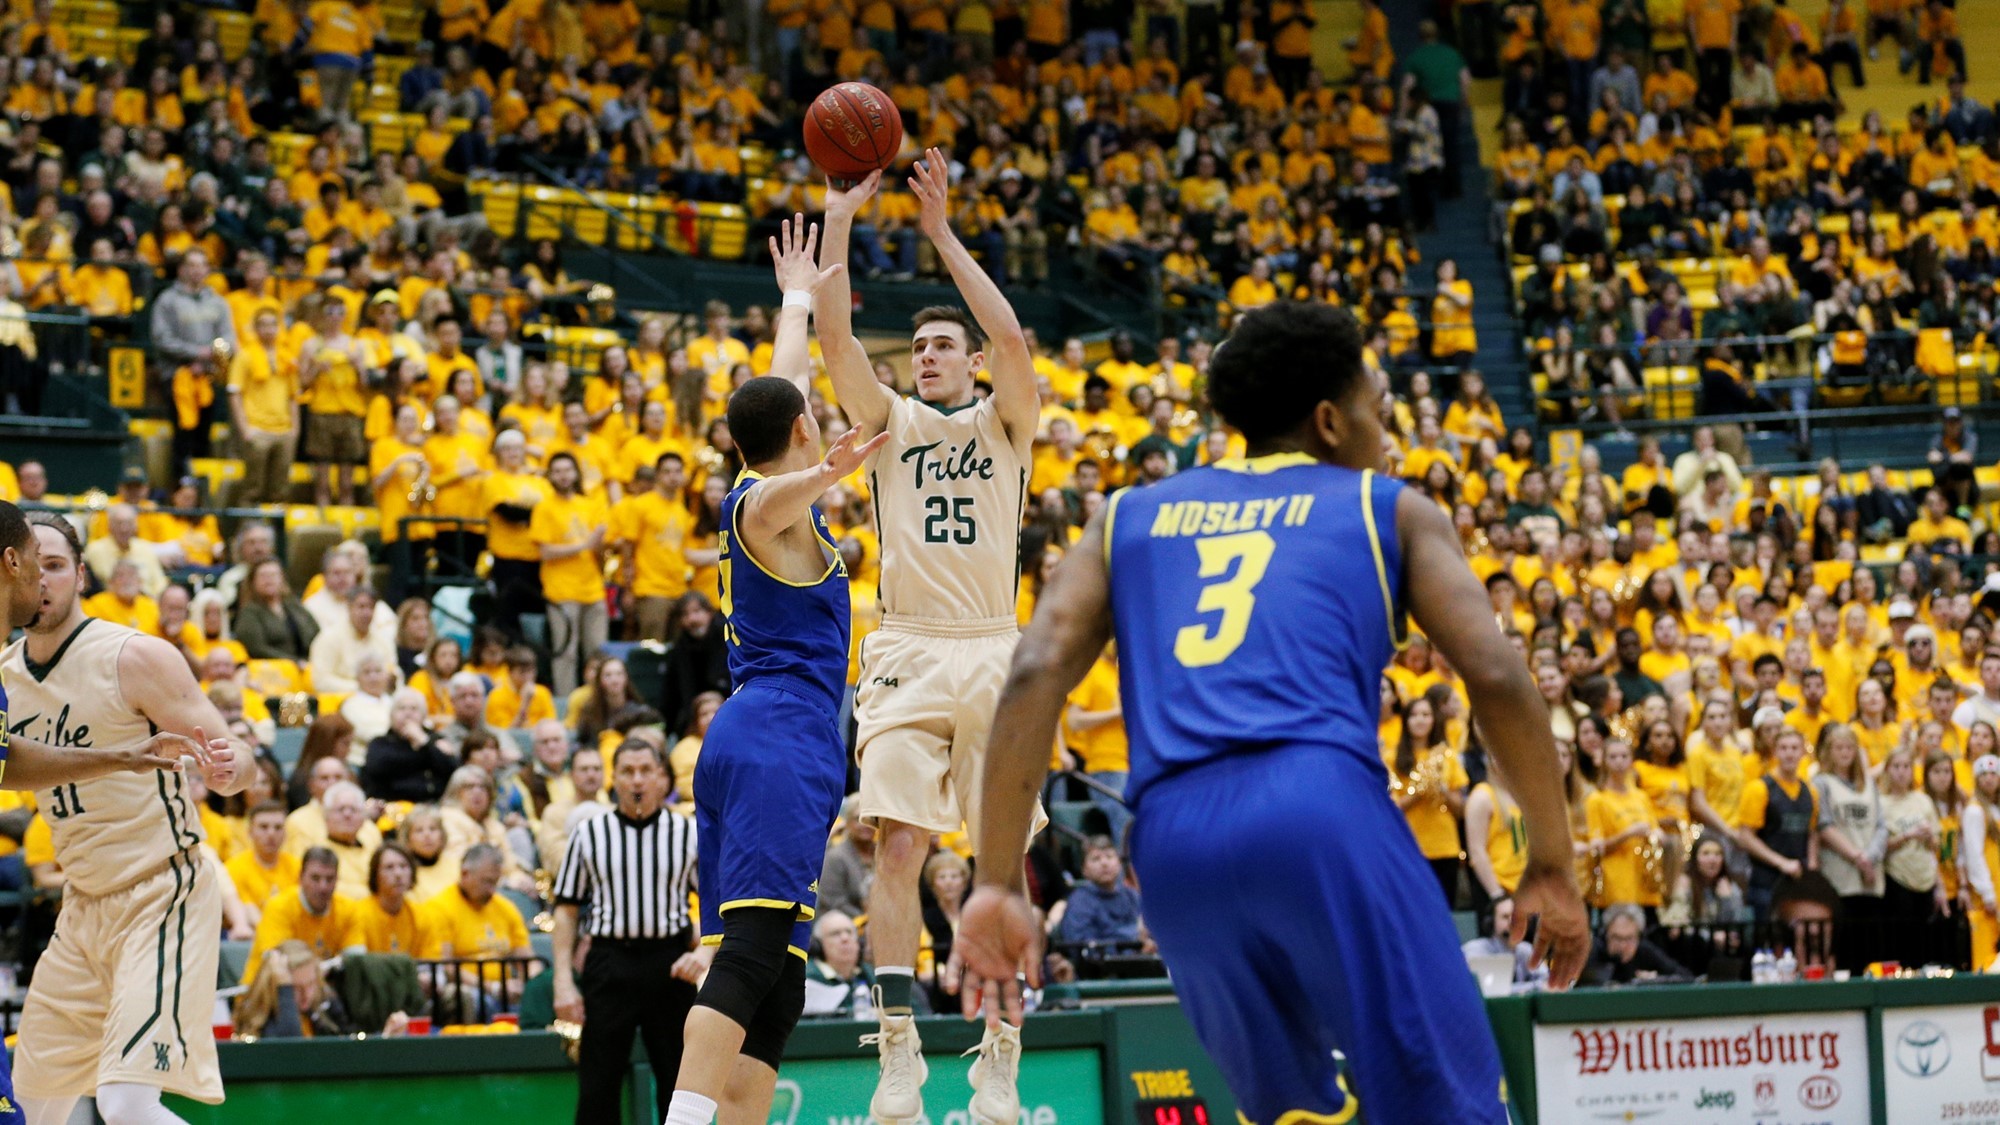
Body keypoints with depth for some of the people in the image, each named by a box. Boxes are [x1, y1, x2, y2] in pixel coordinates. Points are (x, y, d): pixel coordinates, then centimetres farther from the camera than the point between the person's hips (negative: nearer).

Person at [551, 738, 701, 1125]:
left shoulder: (689, 833, 5)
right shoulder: (589, 835, 6)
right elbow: (566, 909, 8)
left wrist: (703, 952, -12)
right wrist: (563, 981, -1)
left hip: (671, 965, 0)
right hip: (610, 960, 0)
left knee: (680, 1082, 3)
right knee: (598, 1086, -3)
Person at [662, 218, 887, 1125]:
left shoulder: (760, 493, 22)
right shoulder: (770, 500, -3)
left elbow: (785, 388, 40)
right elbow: (769, 501, -32)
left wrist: (798, 297, 54)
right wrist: (829, 475, -53)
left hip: (742, 736, 10)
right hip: (784, 736, -10)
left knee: (773, 976, 2)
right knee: (753, 946, -23)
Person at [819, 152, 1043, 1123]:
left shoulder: (1002, 422, 10)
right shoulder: (891, 421, 14)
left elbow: (1011, 338, -9)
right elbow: (835, 338, -1)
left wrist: (941, 233, -11)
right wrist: (838, 223, -9)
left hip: (991, 651, -1)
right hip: (905, 653, 1)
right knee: (899, 848, -11)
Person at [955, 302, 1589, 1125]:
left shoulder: (1130, 518, 26)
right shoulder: (1393, 511, 19)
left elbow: (1035, 673, 10)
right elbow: (1495, 679, 5)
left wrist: (998, 884, 7)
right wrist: (1553, 863, 13)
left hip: (1171, 840, 4)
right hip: (1323, 810, -4)